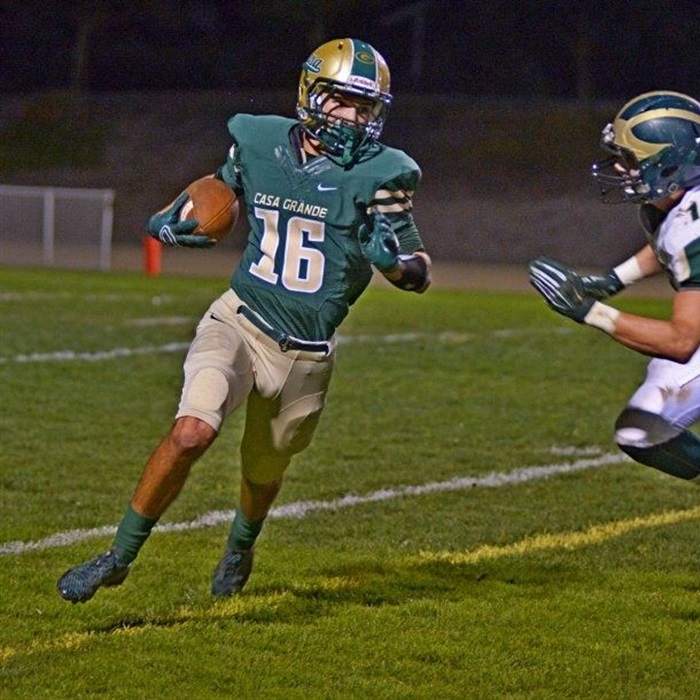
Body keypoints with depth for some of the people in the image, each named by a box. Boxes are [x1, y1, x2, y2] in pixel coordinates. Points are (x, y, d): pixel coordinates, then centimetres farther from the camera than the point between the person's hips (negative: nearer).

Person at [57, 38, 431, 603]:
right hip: (241, 322, 0)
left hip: (306, 354, 0)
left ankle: (241, 547, 53)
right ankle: (119, 557, -8)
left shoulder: (378, 176, -8)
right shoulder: (259, 145, -2)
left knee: (265, 472, 17)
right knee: (192, 432, -24)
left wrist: (392, 255, -25)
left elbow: (418, 275, -2)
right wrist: (174, 222, 1)